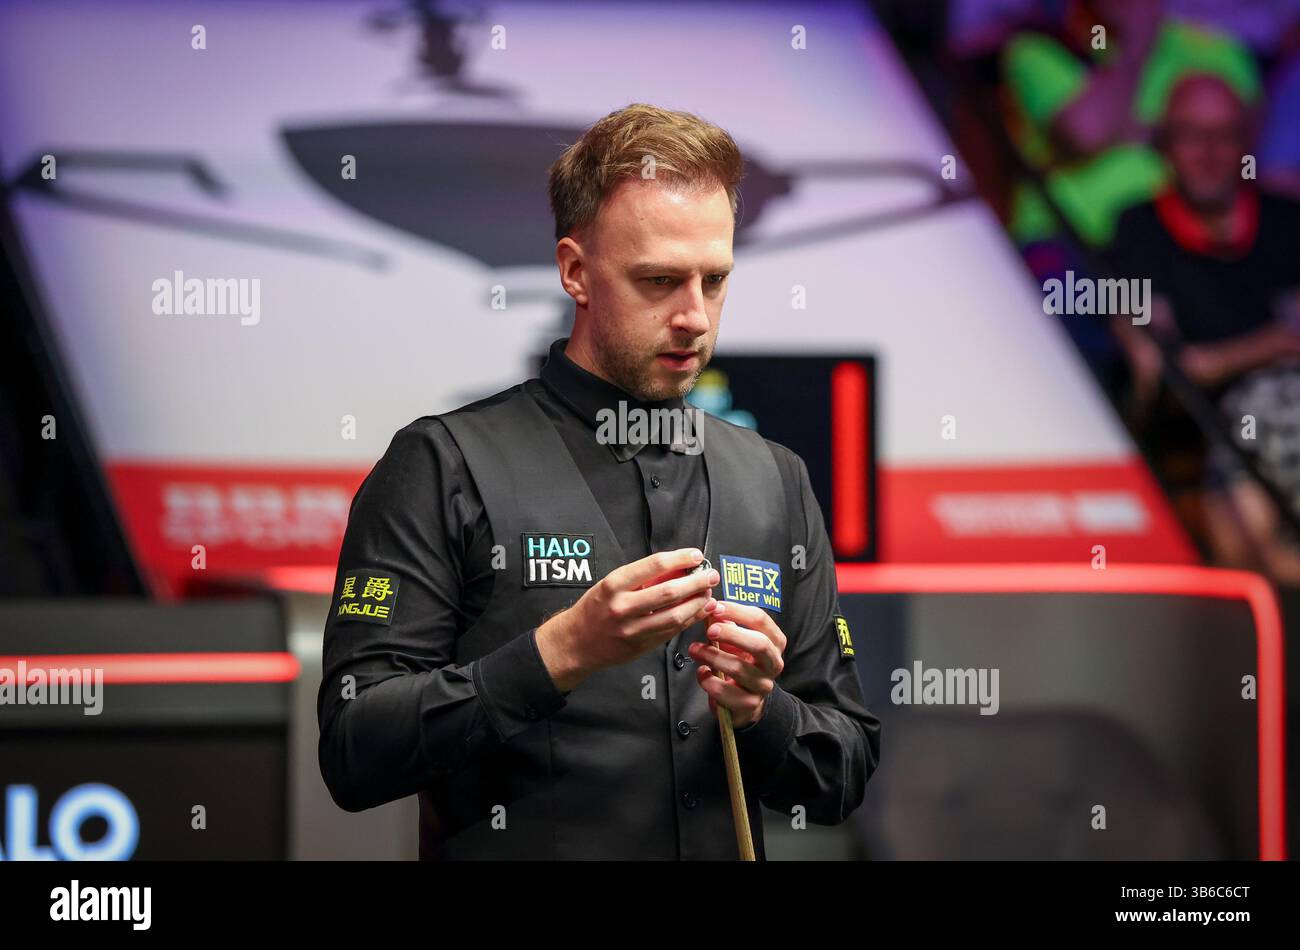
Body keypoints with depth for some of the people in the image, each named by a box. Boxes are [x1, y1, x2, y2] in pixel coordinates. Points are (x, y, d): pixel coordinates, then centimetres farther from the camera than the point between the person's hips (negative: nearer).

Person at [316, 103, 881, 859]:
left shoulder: (775, 484, 13)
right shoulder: (445, 466, 0)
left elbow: (843, 777, 15)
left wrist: (759, 710, -4)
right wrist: (564, 650, -16)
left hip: (725, 849, 4)